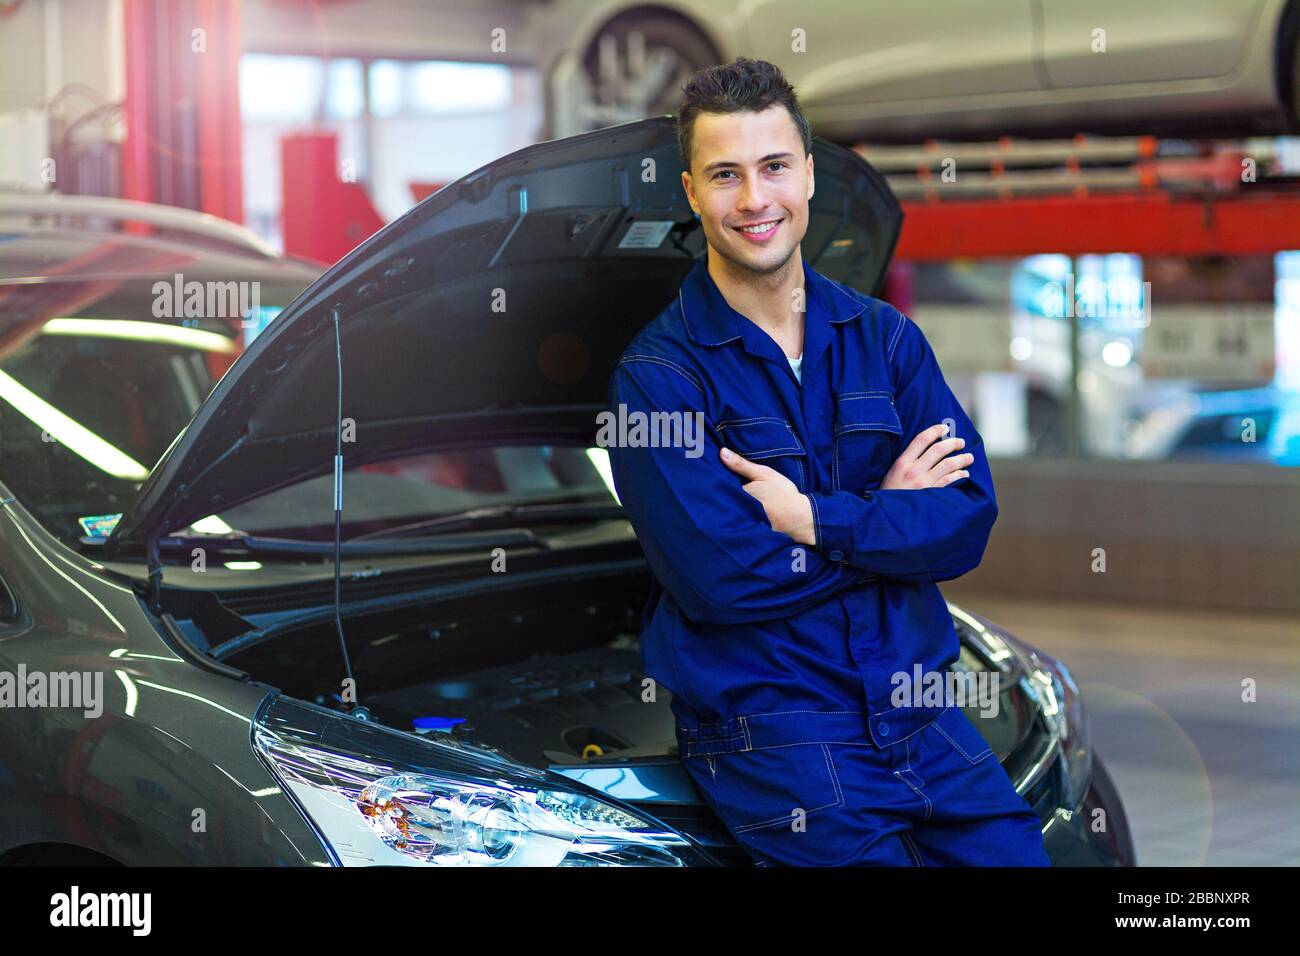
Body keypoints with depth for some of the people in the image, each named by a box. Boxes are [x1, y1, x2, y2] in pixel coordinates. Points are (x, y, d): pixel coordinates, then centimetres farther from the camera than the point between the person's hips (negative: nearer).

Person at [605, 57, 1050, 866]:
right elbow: (718, 578, -15)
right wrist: (887, 513, -6)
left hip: (915, 706, 4)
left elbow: (969, 519, -1)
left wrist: (814, 519, -14)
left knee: (1016, 851, -6)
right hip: (765, 729, -4)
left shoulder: (885, 338, 9)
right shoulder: (657, 373, -6)